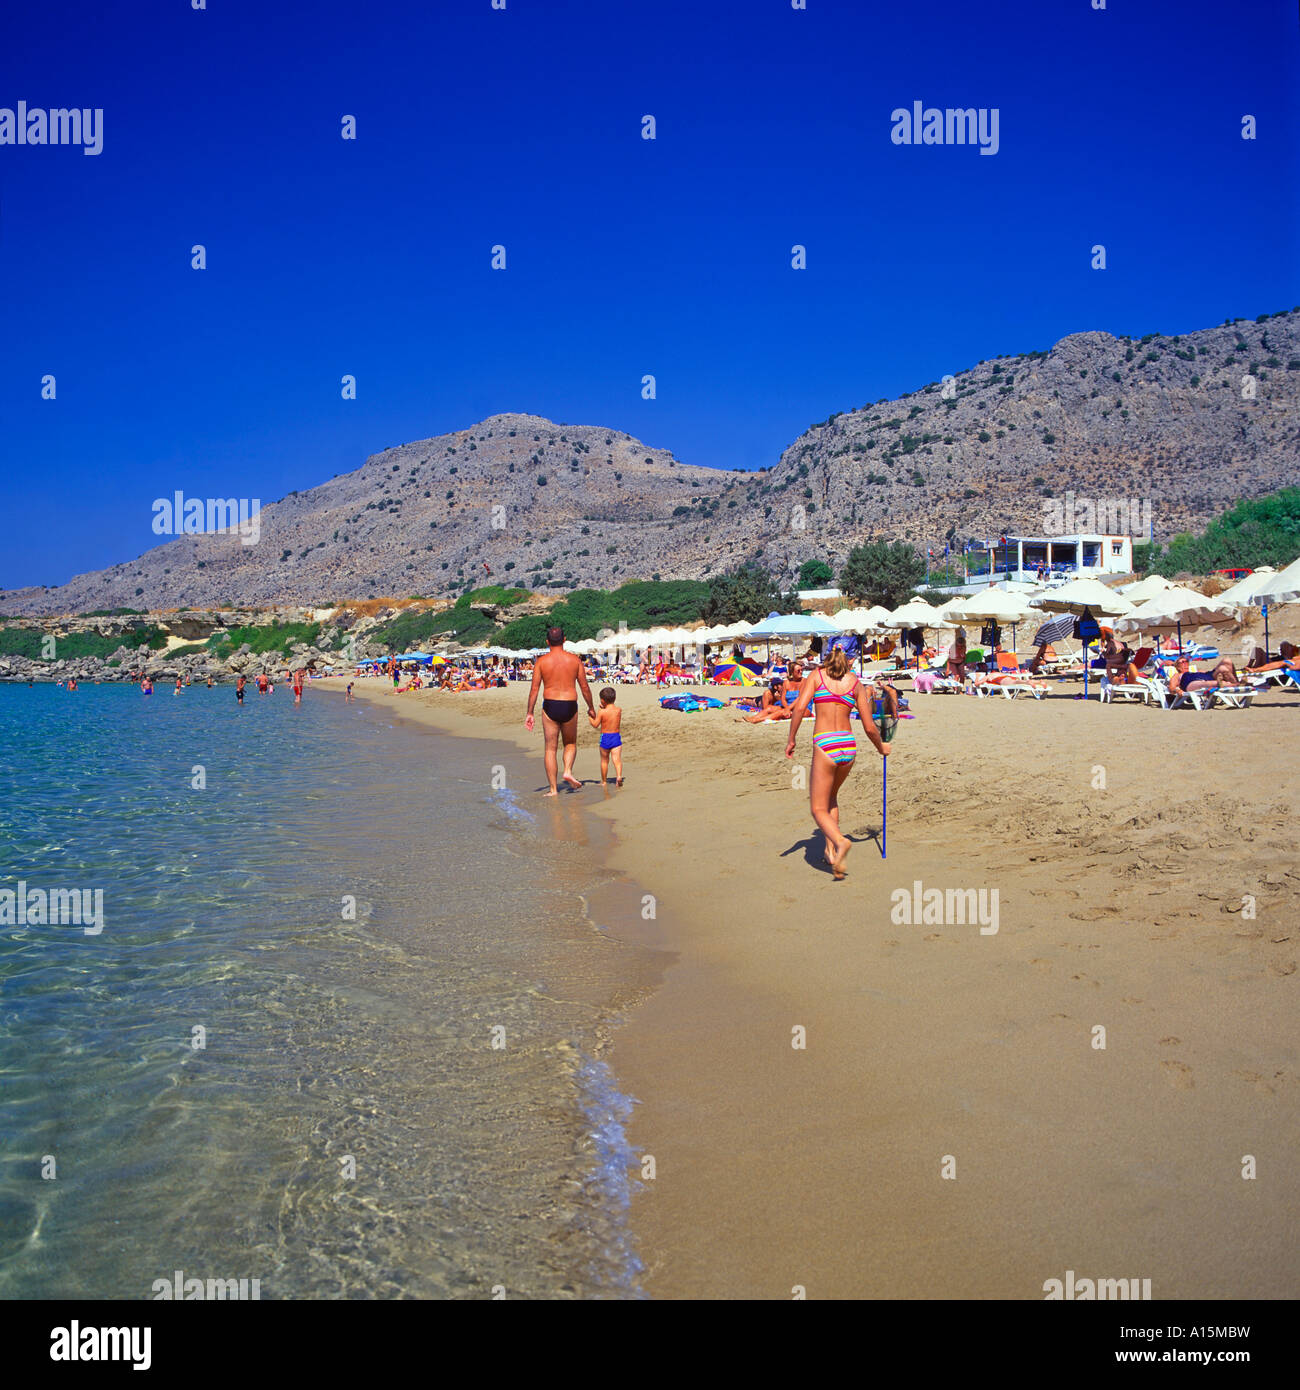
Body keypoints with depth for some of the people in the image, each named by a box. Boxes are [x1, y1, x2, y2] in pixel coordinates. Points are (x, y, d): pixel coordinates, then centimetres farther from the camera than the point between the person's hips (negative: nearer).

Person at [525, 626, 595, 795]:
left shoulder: (541, 661, -1)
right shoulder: (575, 659, 2)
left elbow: (534, 689, -3)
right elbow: (584, 687, 5)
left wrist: (529, 714, 1)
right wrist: (591, 707, 18)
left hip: (550, 706, -1)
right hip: (570, 706, 1)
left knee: (551, 748, 6)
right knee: (570, 743, 23)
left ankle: (553, 789, 3)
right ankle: (568, 771, -3)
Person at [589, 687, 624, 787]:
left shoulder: (601, 712, -12)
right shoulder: (619, 710, 0)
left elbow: (595, 725, -7)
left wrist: (590, 717, 8)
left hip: (605, 738, -2)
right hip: (616, 737, 2)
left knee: (604, 761, 12)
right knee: (617, 759, -4)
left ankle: (604, 781, 23)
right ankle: (619, 776, -28)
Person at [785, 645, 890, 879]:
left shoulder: (816, 676, 8)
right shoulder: (856, 683, 14)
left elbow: (800, 707, -9)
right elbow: (869, 727, 12)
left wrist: (791, 739, 0)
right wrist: (881, 747, 30)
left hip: (825, 746, -4)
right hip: (849, 745, 4)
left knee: (819, 809, 3)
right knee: (830, 797, 28)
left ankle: (840, 841, -26)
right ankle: (830, 850, 19)